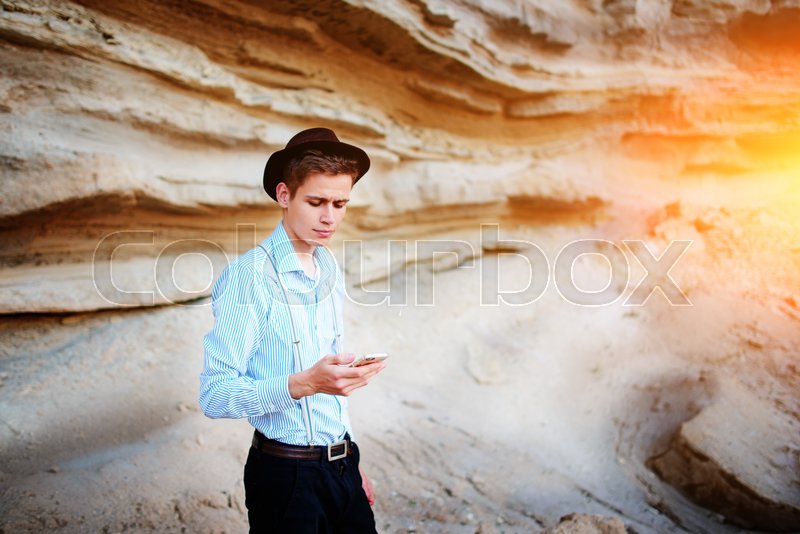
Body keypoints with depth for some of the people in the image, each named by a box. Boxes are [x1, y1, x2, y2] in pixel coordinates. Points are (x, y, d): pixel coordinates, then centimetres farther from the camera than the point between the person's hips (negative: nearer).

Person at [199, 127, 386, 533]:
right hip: (286, 475, -6)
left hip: (342, 467, 6)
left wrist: (351, 466, 16)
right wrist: (304, 384, -31)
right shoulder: (249, 275, -16)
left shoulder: (329, 268, 7)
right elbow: (214, 395, -20)